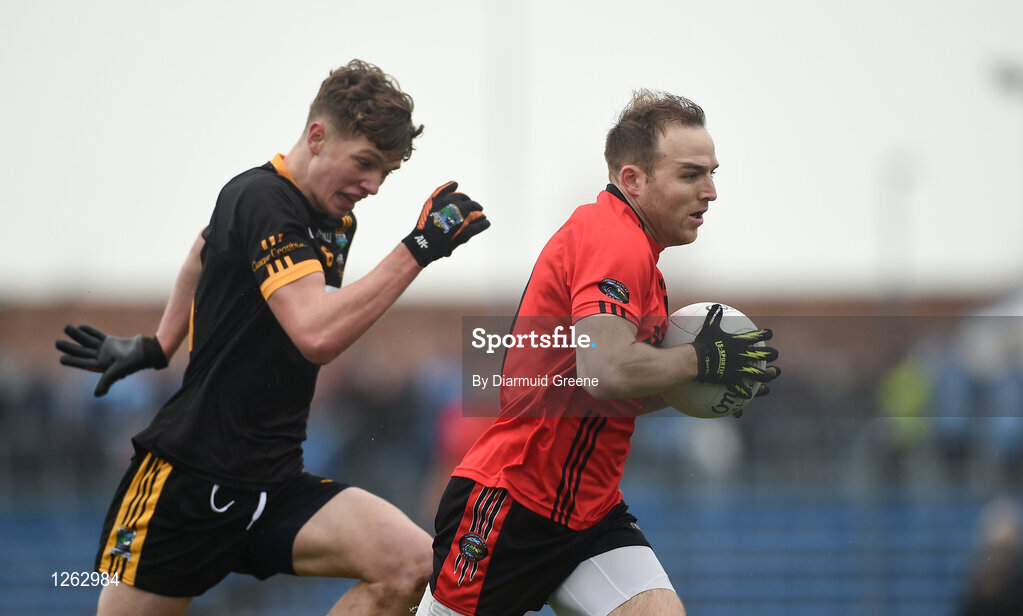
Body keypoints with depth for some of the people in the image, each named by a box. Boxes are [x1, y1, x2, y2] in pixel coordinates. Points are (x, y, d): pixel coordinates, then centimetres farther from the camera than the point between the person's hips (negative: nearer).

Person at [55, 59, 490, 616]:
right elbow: (317, 335, -27)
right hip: (187, 481, -7)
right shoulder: (261, 199, -13)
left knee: (412, 564, -17)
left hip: (274, 486, 7)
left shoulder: (336, 223, 12)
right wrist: (419, 248, -25)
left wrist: (156, 345, 33)